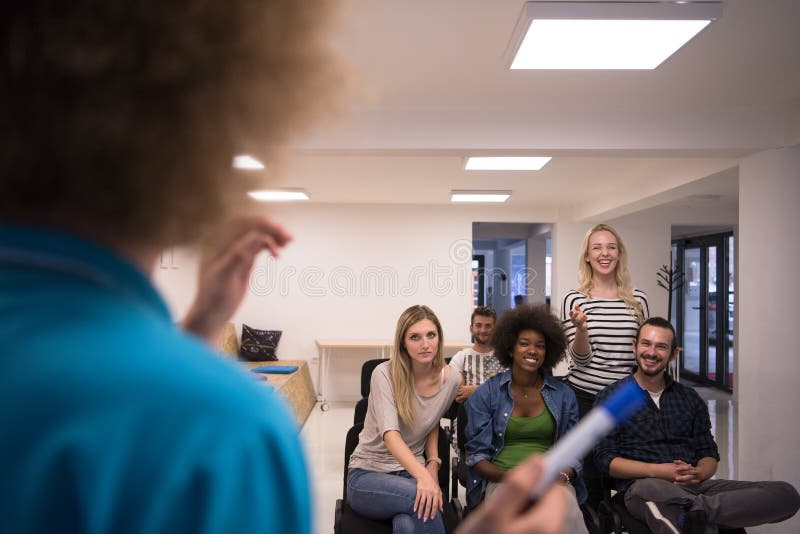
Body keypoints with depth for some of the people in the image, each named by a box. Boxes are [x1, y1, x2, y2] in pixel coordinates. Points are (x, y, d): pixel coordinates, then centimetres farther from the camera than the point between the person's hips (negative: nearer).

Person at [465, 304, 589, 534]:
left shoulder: (564, 395, 11)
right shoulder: (486, 394, 5)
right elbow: (477, 454, 3)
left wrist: (562, 476, -9)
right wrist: (508, 477, -16)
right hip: (501, 479, -2)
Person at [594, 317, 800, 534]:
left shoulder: (690, 398, 22)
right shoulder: (611, 397, 8)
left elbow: (709, 454, 19)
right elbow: (607, 460, 0)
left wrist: (698, 473, -5)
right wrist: (658, 471, -13)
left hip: (694, 486, 6)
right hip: (644, 485, -6)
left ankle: (697, 509, -35)